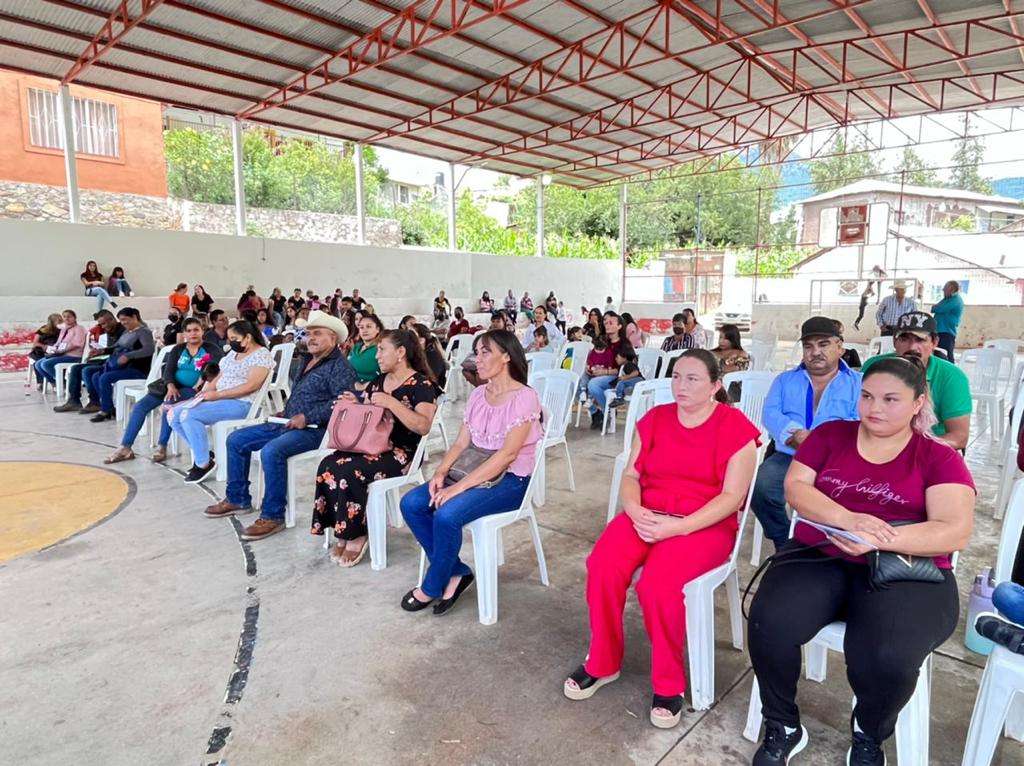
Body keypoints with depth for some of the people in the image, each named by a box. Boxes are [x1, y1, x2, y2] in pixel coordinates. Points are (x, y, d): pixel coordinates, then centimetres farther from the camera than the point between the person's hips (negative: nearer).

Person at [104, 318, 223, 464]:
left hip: (193, 390, -5)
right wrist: (171, 386, -19)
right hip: (173, 387, 6)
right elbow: (168, 370, 2)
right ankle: (125, 448, -5)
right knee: (140, 406, -9)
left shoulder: (211, 349, 0)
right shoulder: (178, 349, 12)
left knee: (169, 403, -33)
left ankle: (162, 447, -20)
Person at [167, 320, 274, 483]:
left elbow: (251, 386, -22)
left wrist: (217, 394, -20)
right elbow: (221, 376, 20)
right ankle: (202, 452, 10)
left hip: (241, 403, -10)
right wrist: (207, 390, 0)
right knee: (174, 414, -1)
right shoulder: (234, 352, 18)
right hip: (220, 399, 10)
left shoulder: (261, 355, -10)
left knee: (189, 415, -25)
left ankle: (204, 463, -11)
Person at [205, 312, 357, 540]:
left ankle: (273, 516, -20)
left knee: (271, 451, -33)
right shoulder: (305, 361, 18)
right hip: (287, 423, 10)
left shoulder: (339, 366, -11)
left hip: (314, 429, -10)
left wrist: (307, 417, -24)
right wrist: (286, 412, 15)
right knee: (236, 439, 9)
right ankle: (237, 499, 20)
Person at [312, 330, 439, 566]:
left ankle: (356, 535, -9)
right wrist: (355, 404, 3)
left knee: (349, 471, -29)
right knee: (328, 465, -19)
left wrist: (392, 403, -24)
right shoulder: (378, 381, 17)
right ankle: (343, 532, -9)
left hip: (402, 451, -7)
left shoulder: (422, 384, -6)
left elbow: (424, 426, -20)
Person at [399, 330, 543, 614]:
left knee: (447, 514, -29)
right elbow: (461, 443, 8)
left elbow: (507, 454, -21)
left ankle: (432, 588, -3)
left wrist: (459, 486, -25)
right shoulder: (478, 395, 9)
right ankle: (456, 573, -1)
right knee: (411, 503, -11)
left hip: (511, 480, -7)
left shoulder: (524, 397, -14)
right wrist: (441, 472, -12)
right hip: (476, 471, 7)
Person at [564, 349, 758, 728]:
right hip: (647, 516, 4)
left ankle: (669, 683, -3)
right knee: (602, 567, -24)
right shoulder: (655, 419, 11)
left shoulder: (735, 427, -3)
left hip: (705, 525, -4)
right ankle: (602, 664, 1)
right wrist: (634, 510, -12)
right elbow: (631, 475, 10)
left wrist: (678, 527, -19)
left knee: (657, 584, -31)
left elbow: (732, 496, -9)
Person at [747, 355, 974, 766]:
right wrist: (847, 519, -18)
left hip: (904, 572, -1)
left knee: (886, 660, -31)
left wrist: (878, 539, -23)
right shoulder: (830, 435, 12)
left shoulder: (940, 458, 6)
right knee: (769, 625, -26)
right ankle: (782, 728, 4)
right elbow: (795, 486, 1)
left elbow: (955, 532, -6)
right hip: (819, 558, 2)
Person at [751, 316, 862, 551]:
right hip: (788, 457, 3)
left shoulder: (858, 383, 15)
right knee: (759, 487, -27)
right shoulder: (785, 380, 24)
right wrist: (793, 435, -15)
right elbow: (771, 413, 6)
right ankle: (784, 544, -3)